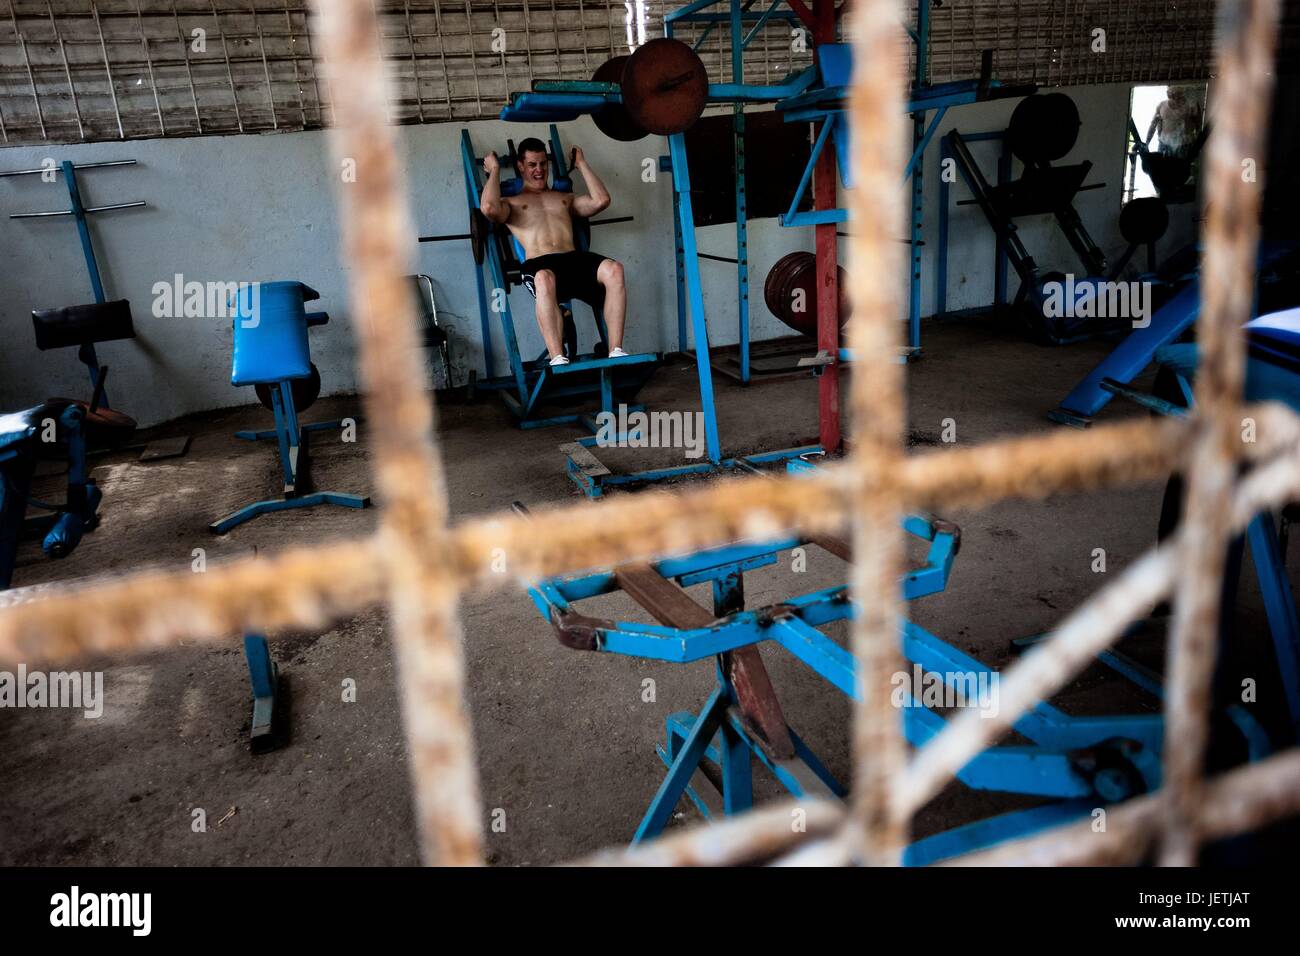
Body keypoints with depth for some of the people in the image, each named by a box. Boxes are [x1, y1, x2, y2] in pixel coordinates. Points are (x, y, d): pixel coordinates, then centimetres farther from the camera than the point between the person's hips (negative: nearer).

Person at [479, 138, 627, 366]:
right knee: (544, 279, -43)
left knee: (613, 269, -32)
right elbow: (489, 208, -2)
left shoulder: (565, 198, 33)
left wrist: (582, 164, 26)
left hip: (574, 259, 3)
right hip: (539, 264, -3)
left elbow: (601, 200, 15)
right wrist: (495, 171, 13)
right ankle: (558, 360, -46)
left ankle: (615, 351, -33)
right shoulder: (511, 202, 23)